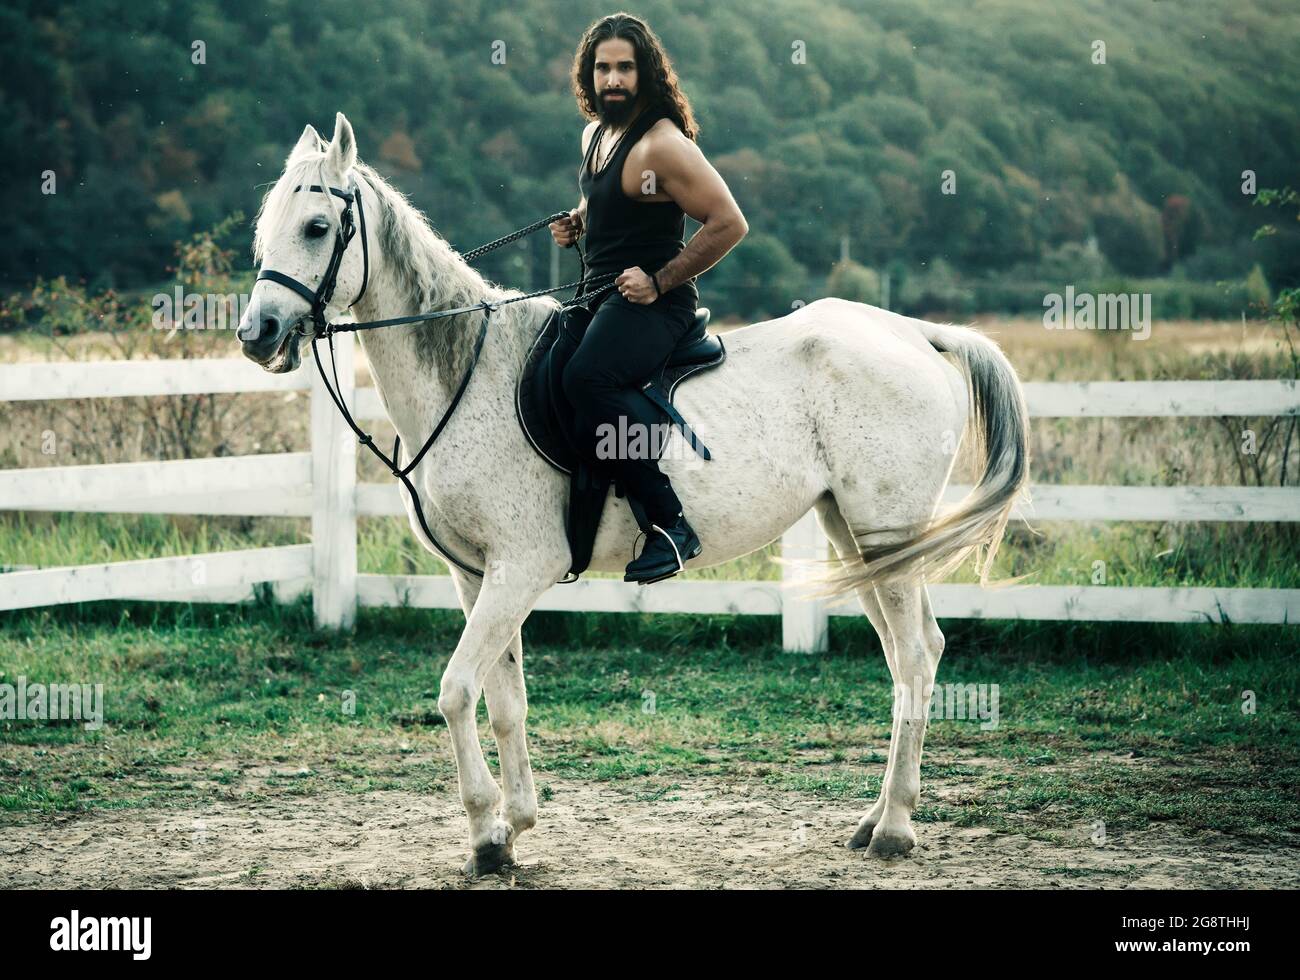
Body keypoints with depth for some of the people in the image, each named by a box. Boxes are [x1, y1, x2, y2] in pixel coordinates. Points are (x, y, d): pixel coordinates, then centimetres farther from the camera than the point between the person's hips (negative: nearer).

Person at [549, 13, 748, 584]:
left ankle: (671, 524, -32)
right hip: (597, 295, 11)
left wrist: (658, 280, -20)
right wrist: (574, 223, 10)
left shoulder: (663, 146, -17)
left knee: (587, 378, -36)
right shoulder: (595, 133, 12)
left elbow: (729, 224, -20)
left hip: (651, 301, -11)